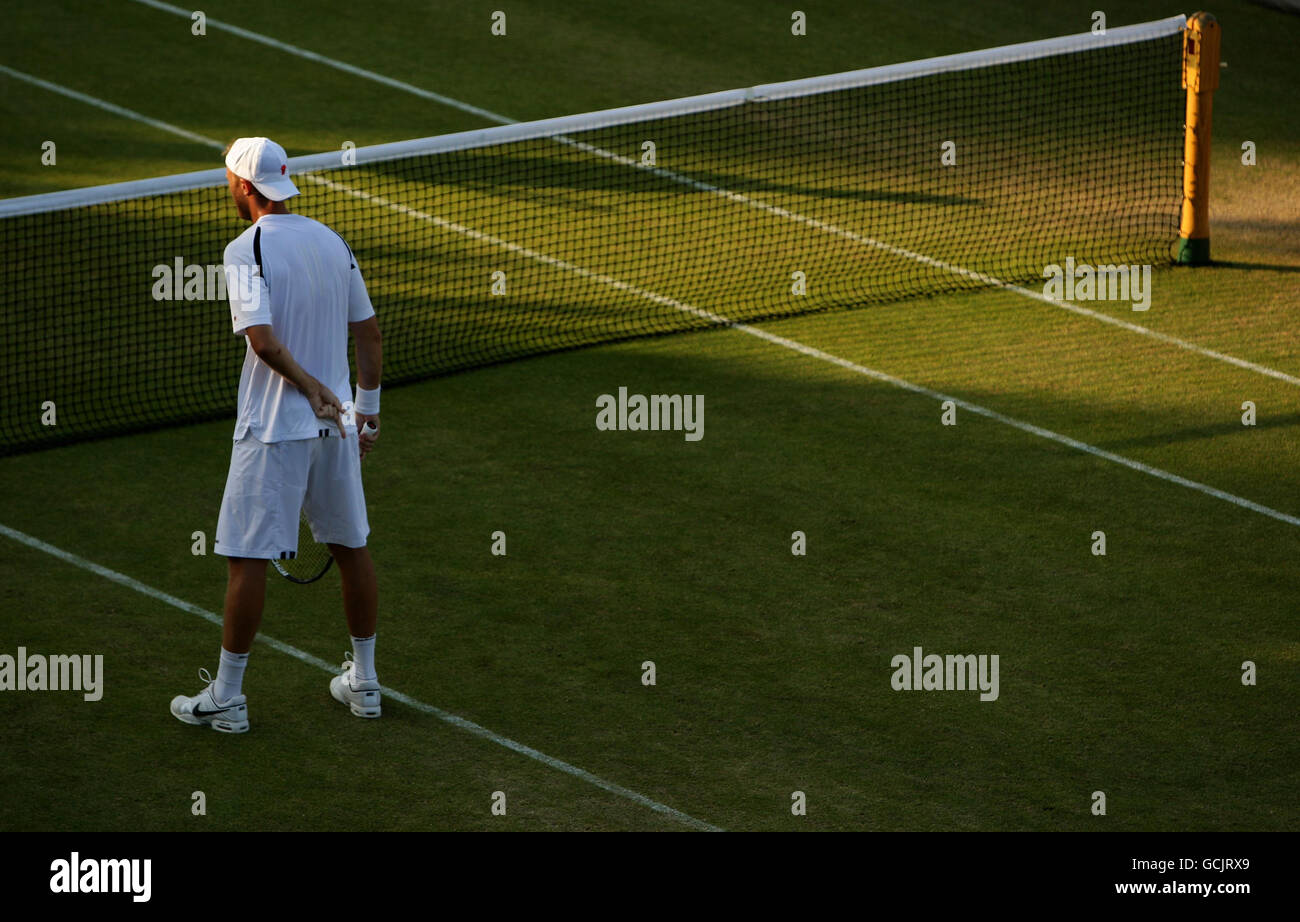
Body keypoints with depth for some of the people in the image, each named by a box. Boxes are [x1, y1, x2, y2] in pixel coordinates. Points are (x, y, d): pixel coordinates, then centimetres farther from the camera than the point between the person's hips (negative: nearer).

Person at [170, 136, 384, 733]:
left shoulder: (247, 250, -13)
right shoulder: (331, 241, 6)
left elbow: (262, 338, -26)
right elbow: (368, 331, 10)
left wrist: (309, 385, -20)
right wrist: (366, 408, 17)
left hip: (273, 429, -6)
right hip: (336, 424, 6)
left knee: (247, 558, 0)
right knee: (351, 547, 16)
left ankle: (226, 698, 6)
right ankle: (363, 683, 25)